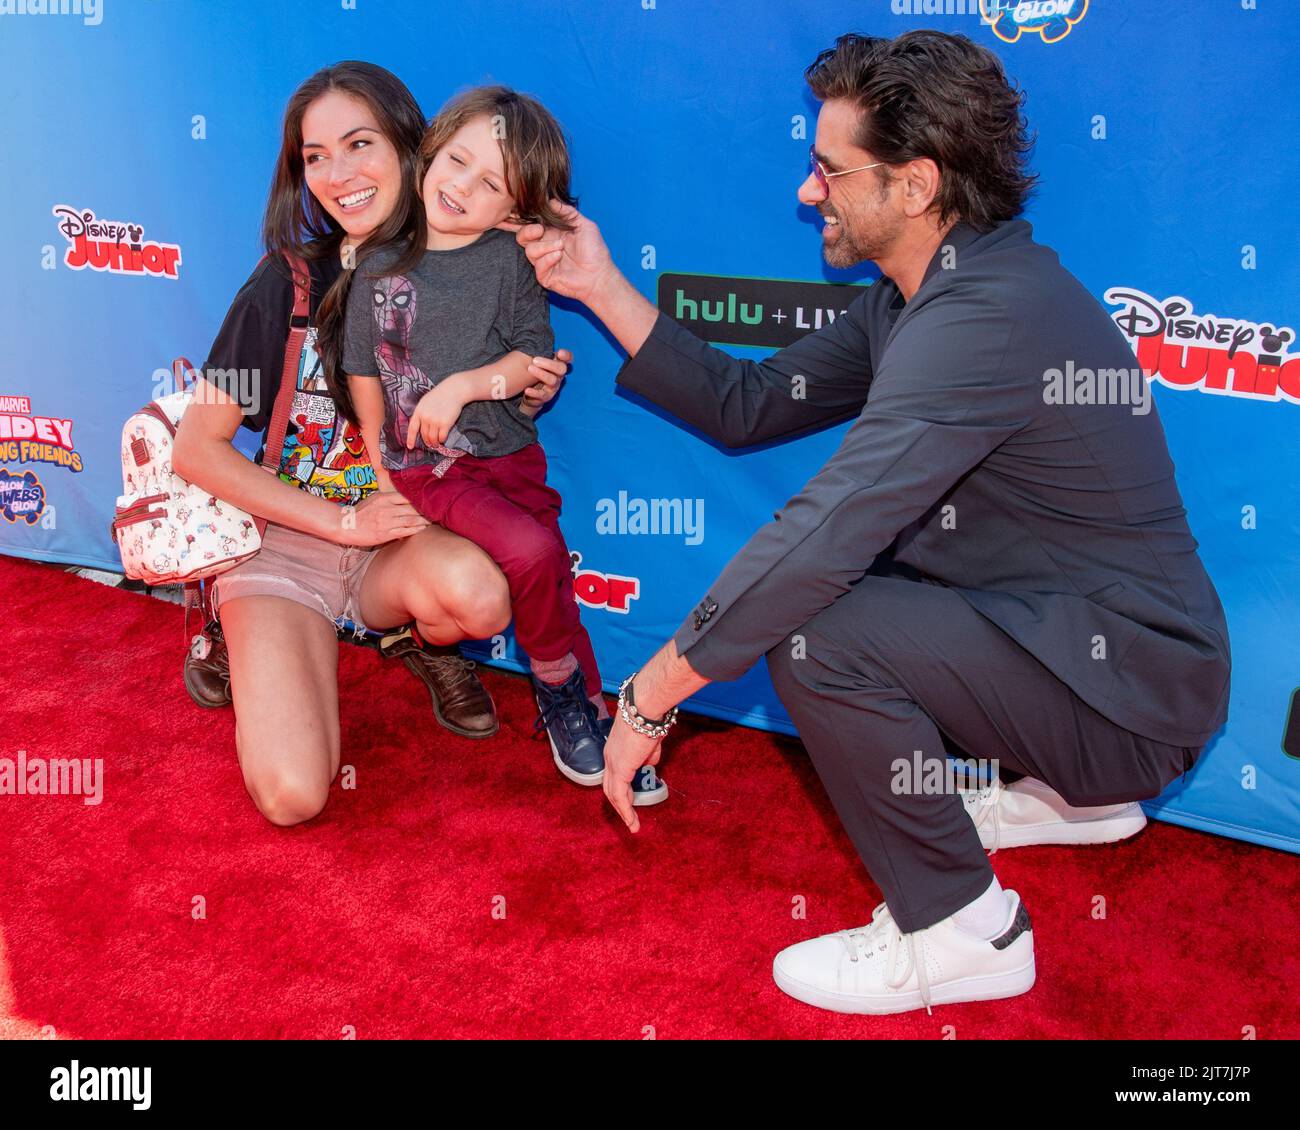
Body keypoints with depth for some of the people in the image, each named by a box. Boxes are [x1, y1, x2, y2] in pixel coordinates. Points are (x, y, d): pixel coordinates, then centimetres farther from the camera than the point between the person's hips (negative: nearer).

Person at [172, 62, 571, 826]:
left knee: (478, 593, -37)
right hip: (284, 539, -1)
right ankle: (245, 639, 13)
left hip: (399, 542, 1)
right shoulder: (287, 283, -9)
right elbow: (197, 448, -8)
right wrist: (341, 520, -15)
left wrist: (524, 397, -14)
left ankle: (422, 641, 3)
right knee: (292, 795, -20)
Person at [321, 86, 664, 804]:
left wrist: (463, 384, -17)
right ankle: (563, 695, -1)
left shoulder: (511, 261, -1)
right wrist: (381, 470, 8)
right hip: (425, 467, -2)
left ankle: (585, 712, 14)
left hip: (509, 456, 2)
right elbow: (362, 372, 7)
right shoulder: (380, 268, 0)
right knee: (531, 553, -22)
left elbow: (532, 359, -3)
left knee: (550, 584, -2)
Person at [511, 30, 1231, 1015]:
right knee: (820, 578, 17)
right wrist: (604, 289, 6)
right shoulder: (921, 296, 6)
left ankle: (961, 932, -4)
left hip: (1131, 690, -10)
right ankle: (1067, 793, 24)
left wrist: (649, 698, -23)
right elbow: (750, 404, 9)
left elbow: (825, 534, -32)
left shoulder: (986, 316, -27)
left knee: (815, 631, -24)